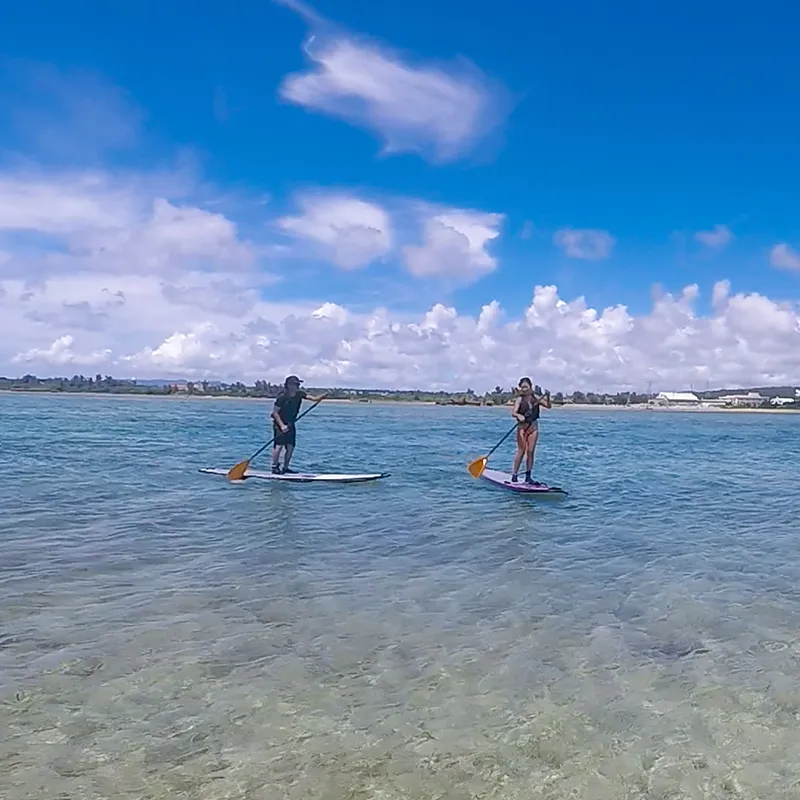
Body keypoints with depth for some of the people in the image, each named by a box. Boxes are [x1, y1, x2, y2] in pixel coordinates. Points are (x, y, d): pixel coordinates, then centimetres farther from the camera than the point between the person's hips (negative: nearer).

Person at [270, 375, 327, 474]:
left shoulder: (299, 394, -2)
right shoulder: (282, 396, -18)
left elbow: (313, 398, -12)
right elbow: (275, 412, -15)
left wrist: (322, 397, -32)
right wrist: (282, 425, -23)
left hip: (290, 424, 6)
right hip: (279, 423, -6)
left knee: (290, 447, 4)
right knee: (279, 445, -15)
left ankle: (285, 468, 14)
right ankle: (275, 467, -3)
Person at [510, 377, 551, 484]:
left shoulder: (536, 398, 5)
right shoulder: (520, 399, -6)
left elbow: (549, 406, 3)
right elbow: (514, 412, -18)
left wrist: (547, 397, -15)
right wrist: (519, 416, -40)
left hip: (533, 427, 3)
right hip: (522, 427, -3)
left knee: (531, 451, 3)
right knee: (521, 451, -7)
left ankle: (528, 476, 9)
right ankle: (514, 475, 0)